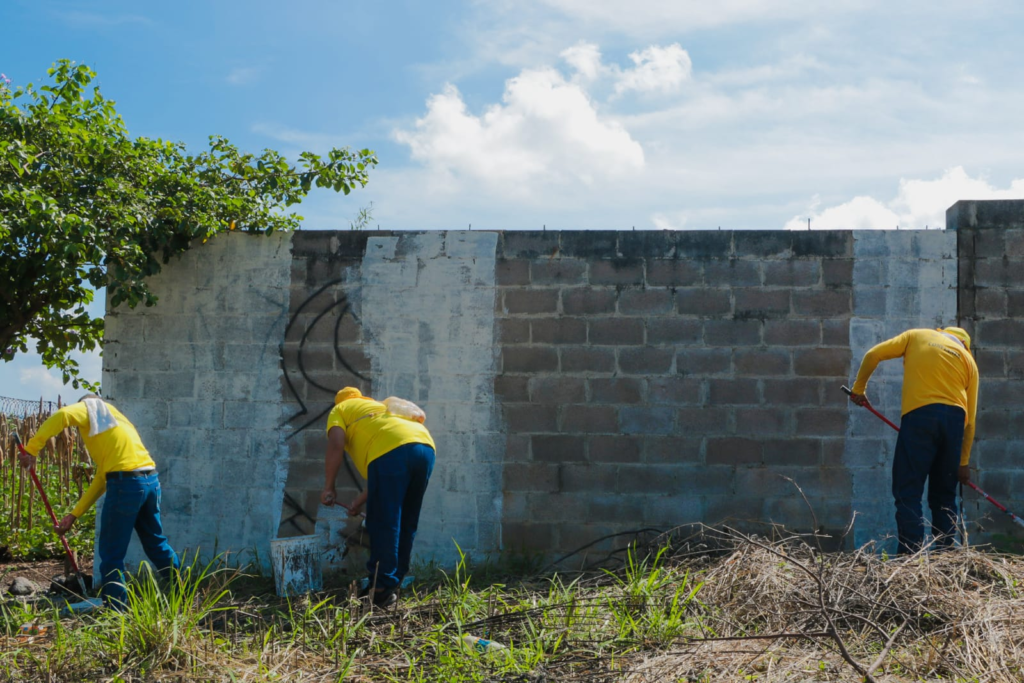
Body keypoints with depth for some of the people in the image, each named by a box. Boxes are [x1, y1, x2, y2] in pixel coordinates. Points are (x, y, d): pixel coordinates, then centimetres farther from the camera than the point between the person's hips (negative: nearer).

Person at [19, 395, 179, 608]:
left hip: (126, 482, -8)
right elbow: (101, 479, 28)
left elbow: (63, 415, -13)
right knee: (156, 542, 22)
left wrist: (31, 449, -11)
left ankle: (116, 610, 4)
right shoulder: (113, 421, 33)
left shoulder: (93, 407, 13)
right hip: (151, 479, 8)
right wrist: (74, 515, 27)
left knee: (112, 552, 2)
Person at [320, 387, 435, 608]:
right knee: (405, 524, 17)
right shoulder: (382, 407, 41)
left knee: (384, 523, 1)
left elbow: (336, 446, 3)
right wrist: (361, 500, 36)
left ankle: (383, 589, 2)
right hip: (425, 447, 7)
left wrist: (329, 487, 10)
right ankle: (395, 582, 24)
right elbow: (387, 477, 34)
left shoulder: (340, 410, 24)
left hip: (391, 450, -6)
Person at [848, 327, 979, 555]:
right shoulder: (968, 359, 21)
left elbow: (872, 355, 11)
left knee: (908, 492, -4)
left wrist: (859, 388, 25)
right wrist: (963, 461, 18)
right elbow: (970, 418, 16)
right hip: (954, 417, 3)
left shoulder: (916, 336, 18)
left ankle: (910, 555, -14)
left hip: (919, 414, -3)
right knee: (944, 494, 14)